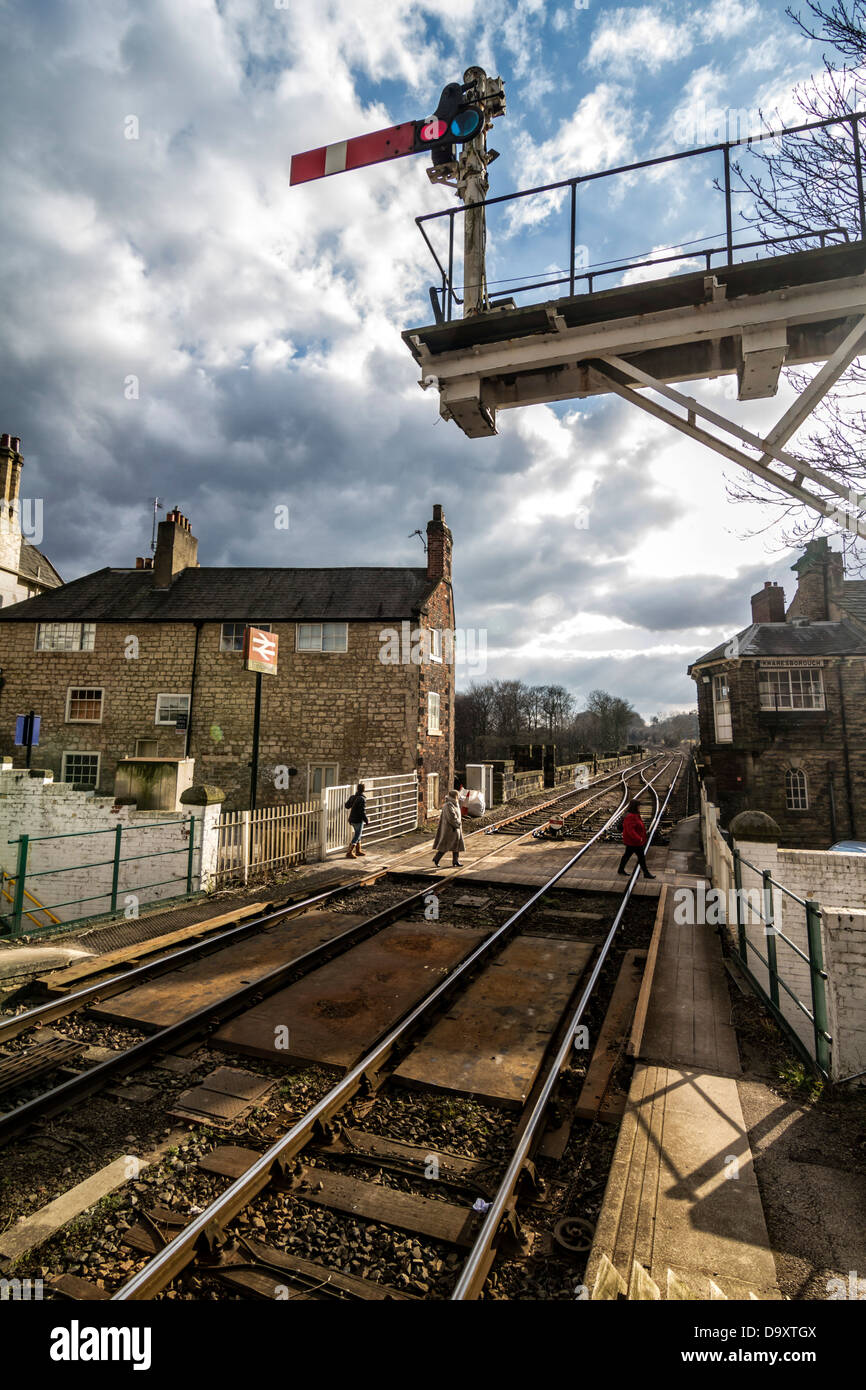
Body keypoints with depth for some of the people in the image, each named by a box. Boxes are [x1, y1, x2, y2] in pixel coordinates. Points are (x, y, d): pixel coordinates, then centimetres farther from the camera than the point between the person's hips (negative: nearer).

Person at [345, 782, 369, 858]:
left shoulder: (352, 797, 2)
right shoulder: (362, 799, -20)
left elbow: (347, 806, 17)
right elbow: (363, 812, -22)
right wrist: (367, 821, -12)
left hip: (352, 819, 8)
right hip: (359, 820, -8)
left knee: (358, 834, 21)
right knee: (356, 837, 0)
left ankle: (358, 851, 31)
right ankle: (349, 853, -3)